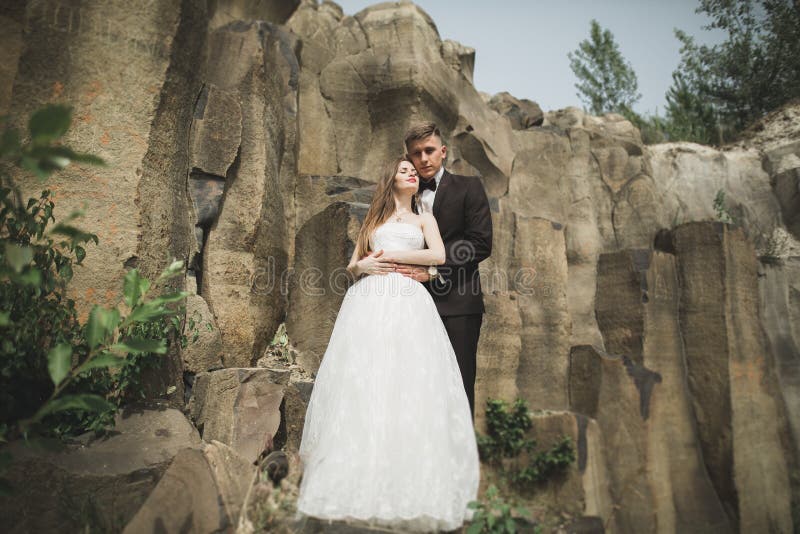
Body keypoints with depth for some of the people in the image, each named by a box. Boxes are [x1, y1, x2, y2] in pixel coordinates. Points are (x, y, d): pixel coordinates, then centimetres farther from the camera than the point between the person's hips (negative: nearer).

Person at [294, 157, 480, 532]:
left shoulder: (423, 218, 22)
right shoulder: (374, 221, 27)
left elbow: (438, 255, 3)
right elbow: (351, 265, 22)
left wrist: (391, 255, 0)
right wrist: (364, 265, -1)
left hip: (407, 302, -2)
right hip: (368, 301, 2)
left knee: (408, 385, -12)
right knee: (361, 386, -9)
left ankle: (413, 490, -8)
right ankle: (358, 481, -5)